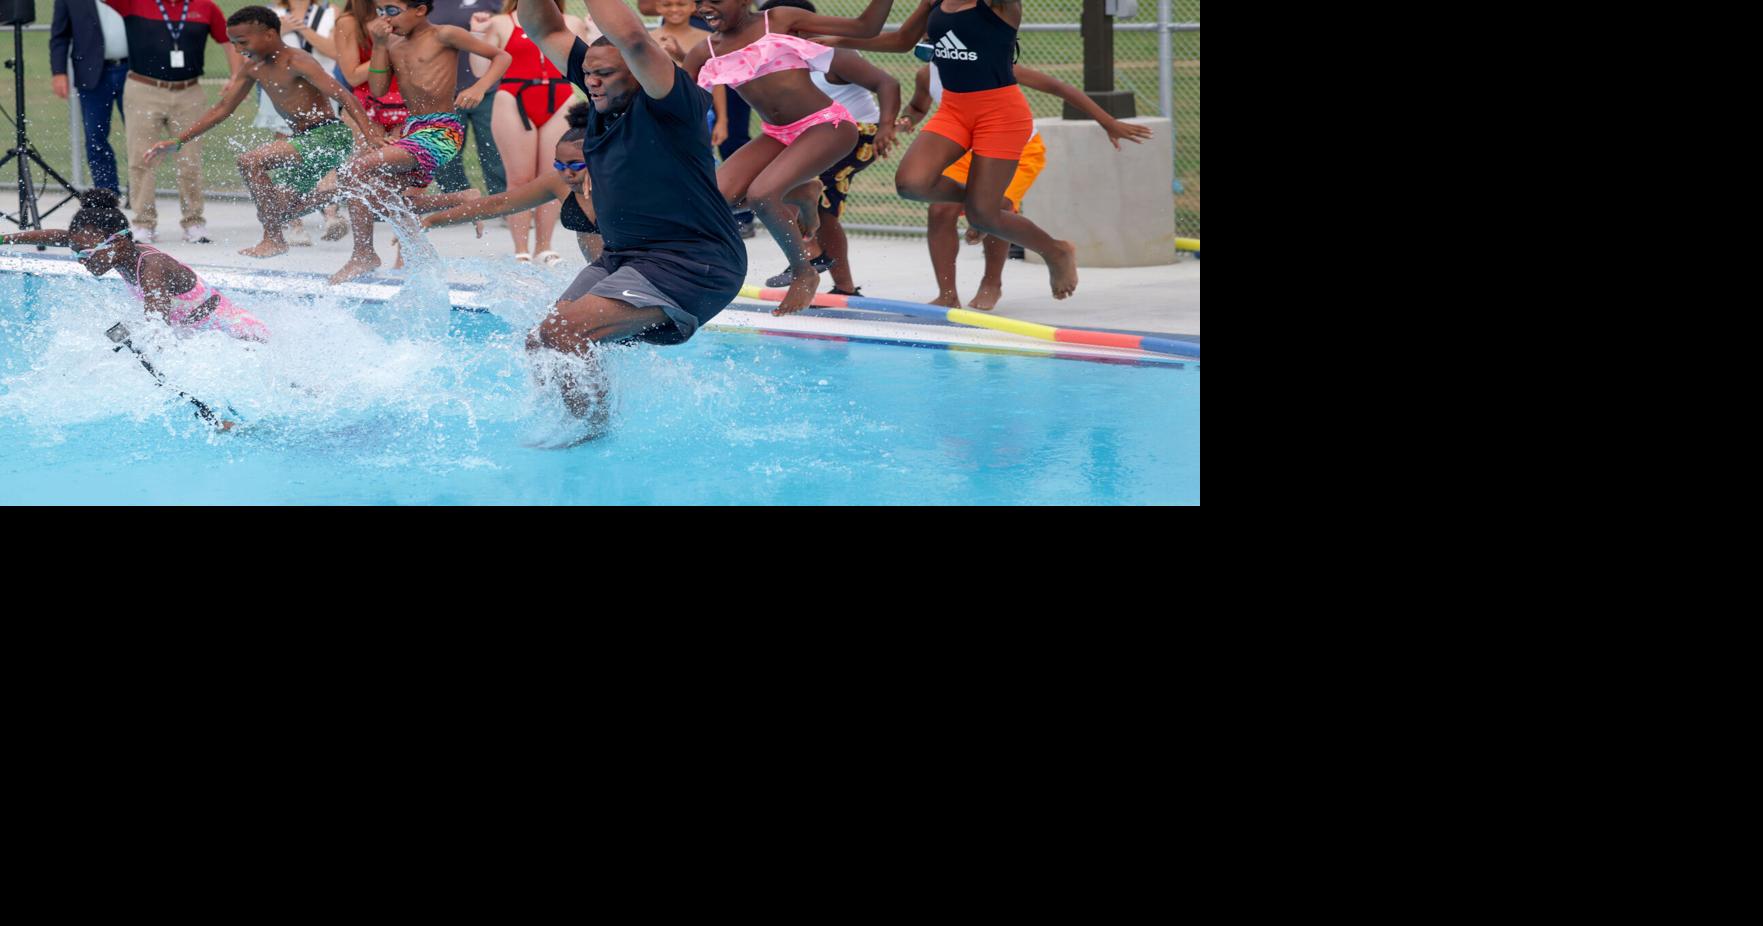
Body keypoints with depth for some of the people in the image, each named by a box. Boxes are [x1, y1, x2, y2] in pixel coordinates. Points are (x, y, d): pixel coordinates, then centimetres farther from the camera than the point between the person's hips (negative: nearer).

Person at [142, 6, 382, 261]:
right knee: (279, 210, 12)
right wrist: (177, 142, 17)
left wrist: (370, 133, -38)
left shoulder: (296, 62, -16)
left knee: (250, 161, -22)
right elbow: (222, 109, 18)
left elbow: (343, 96, -24)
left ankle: (273, 239, -16)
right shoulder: (253, 68, 9)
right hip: (304, 141, 10)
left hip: (329, 136, -10)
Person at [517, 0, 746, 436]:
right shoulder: (606, 96, 7)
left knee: (564, 335, -24)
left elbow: (632, 39, -35)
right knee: (540, 345, 2)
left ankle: (592, 433, -10)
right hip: (621, 256, 9)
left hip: (691, 265, -9)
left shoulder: (669, 105, -16)